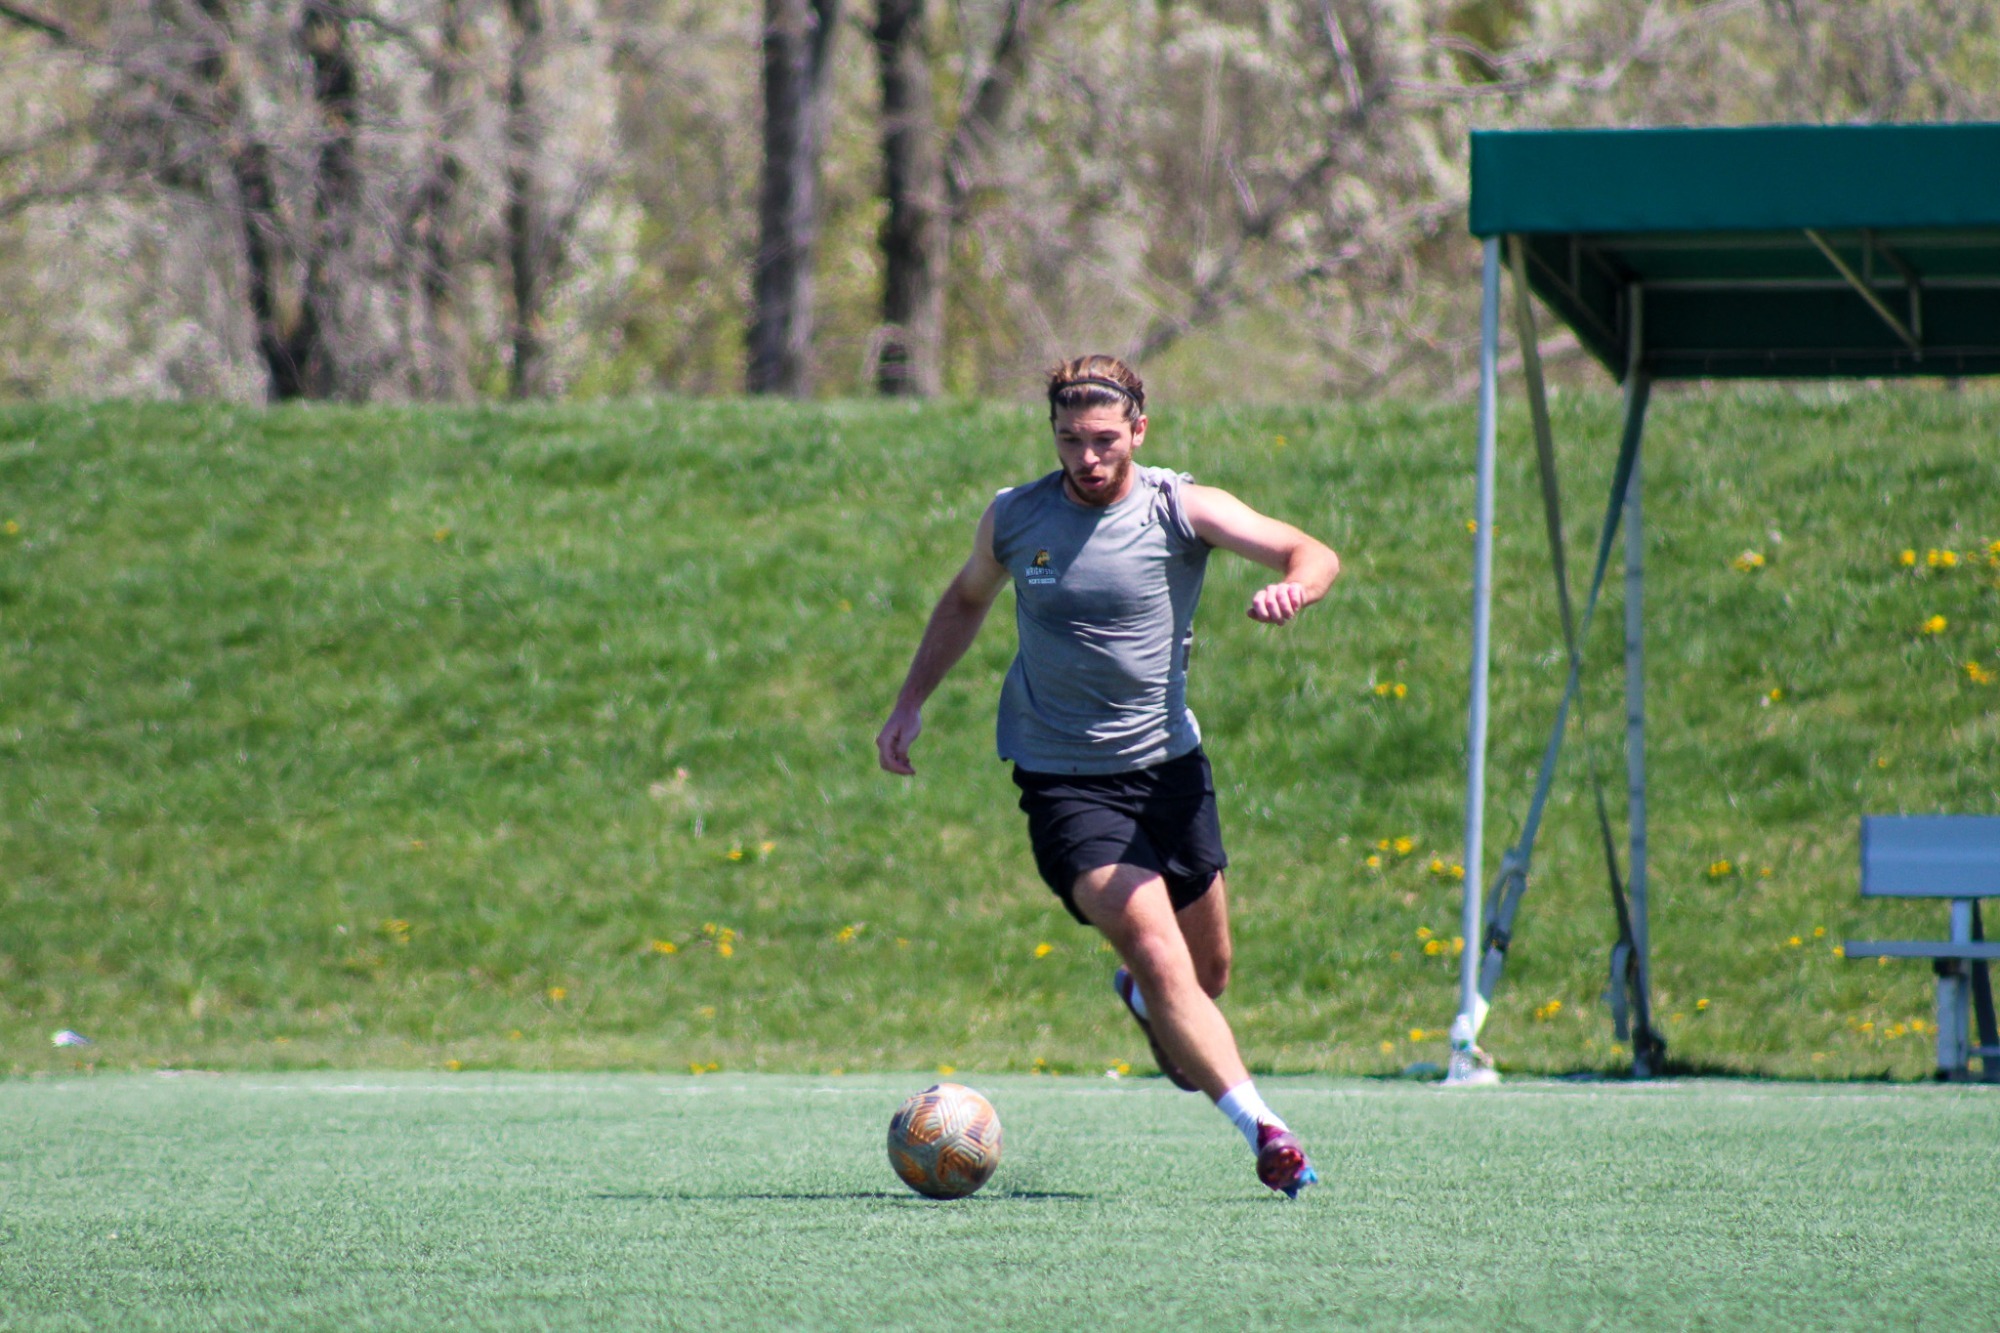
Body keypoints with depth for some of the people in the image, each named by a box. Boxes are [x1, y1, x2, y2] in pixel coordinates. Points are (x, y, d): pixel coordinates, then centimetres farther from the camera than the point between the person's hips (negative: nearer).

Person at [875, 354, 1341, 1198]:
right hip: (1064, 780, -2)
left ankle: (1142, 1000, 52)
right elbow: (967, 601, 20)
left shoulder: (1182, 510, -8)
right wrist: (911, 703, 15)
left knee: (1208, 973, 15)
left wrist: (1292, 587, -40)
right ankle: (1261, 1128, -26)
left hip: (1170, 766, 2)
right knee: (1157, 952, -21)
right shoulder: (1012, 519, -1)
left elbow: (1313, 556, -17)